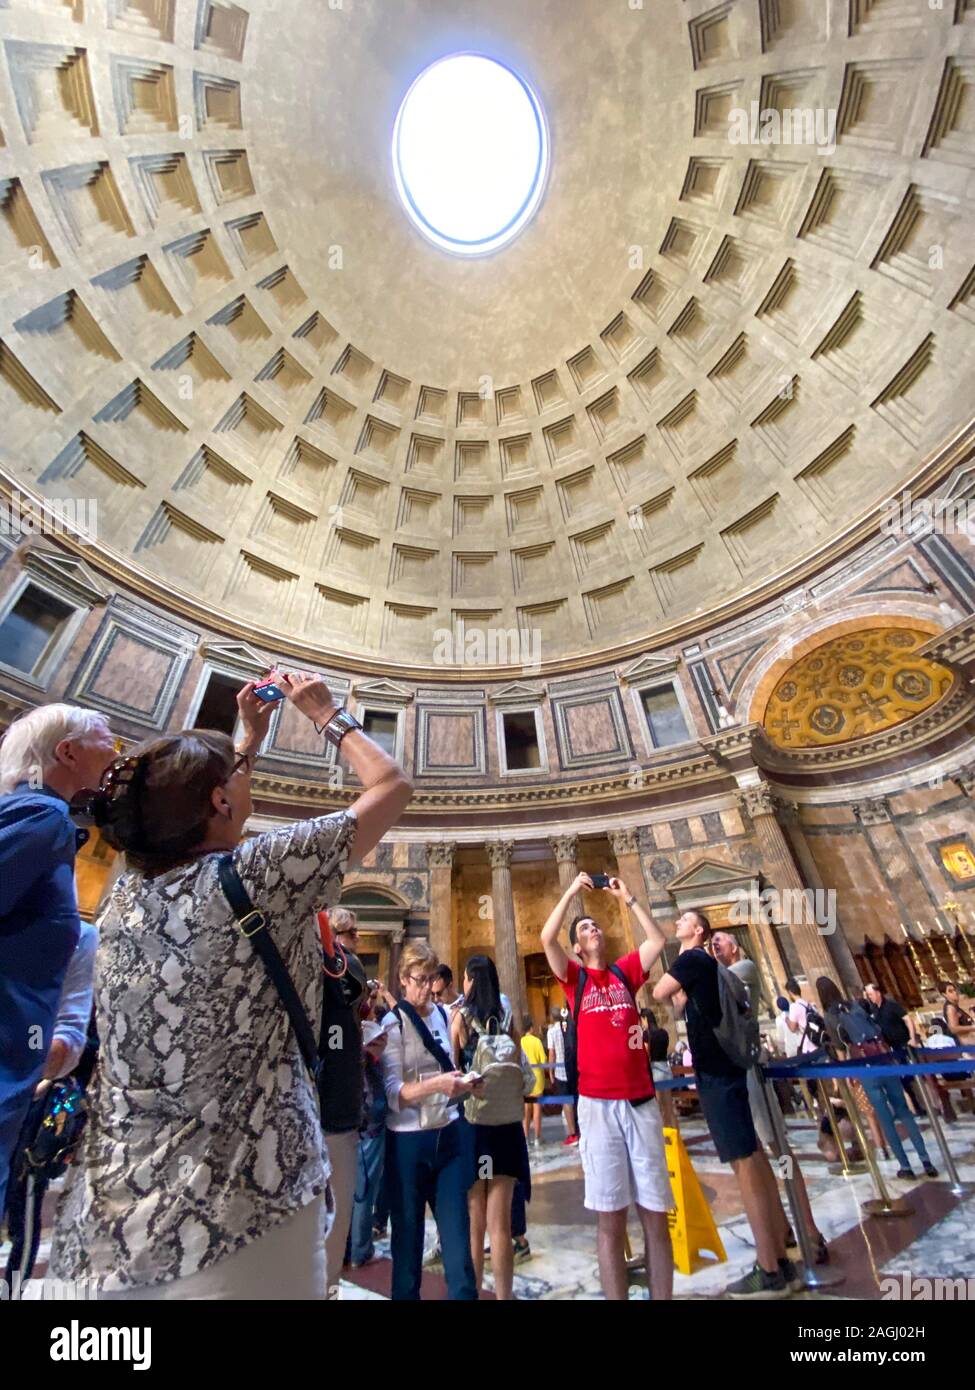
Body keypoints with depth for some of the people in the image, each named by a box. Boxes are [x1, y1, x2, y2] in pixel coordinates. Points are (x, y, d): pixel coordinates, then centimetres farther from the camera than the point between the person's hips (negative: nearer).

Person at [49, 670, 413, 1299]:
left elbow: (185, 819, 19)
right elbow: (393, 786, -15)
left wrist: (250, 736, 19)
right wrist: (328, 714, -2)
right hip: (242, 1213, -6)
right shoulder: (254, 876, -22)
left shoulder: (125, 893, -2)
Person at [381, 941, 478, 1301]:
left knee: (458, 1232, 5)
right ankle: (405, 1295, 31)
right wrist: (434, 1085, -31)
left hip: (449, 1135, 4)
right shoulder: (392, 1023, -11)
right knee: (408, 1234, 10)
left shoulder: (443, 1015, 4)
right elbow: (392, 1093, -17)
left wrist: (462, 1084, -5)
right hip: (408, 1141, -4)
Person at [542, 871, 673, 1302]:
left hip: (641, 1100, 3)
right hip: (598, 1103, -2)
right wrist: (571, 890, -12)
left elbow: (659, 940, 2)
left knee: (656, 1213, 8)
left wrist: (627, 899, 0)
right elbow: (546, 938, -15)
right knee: (609, 1219, 4)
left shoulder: (626, 970, 9)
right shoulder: (574, 976, 1)